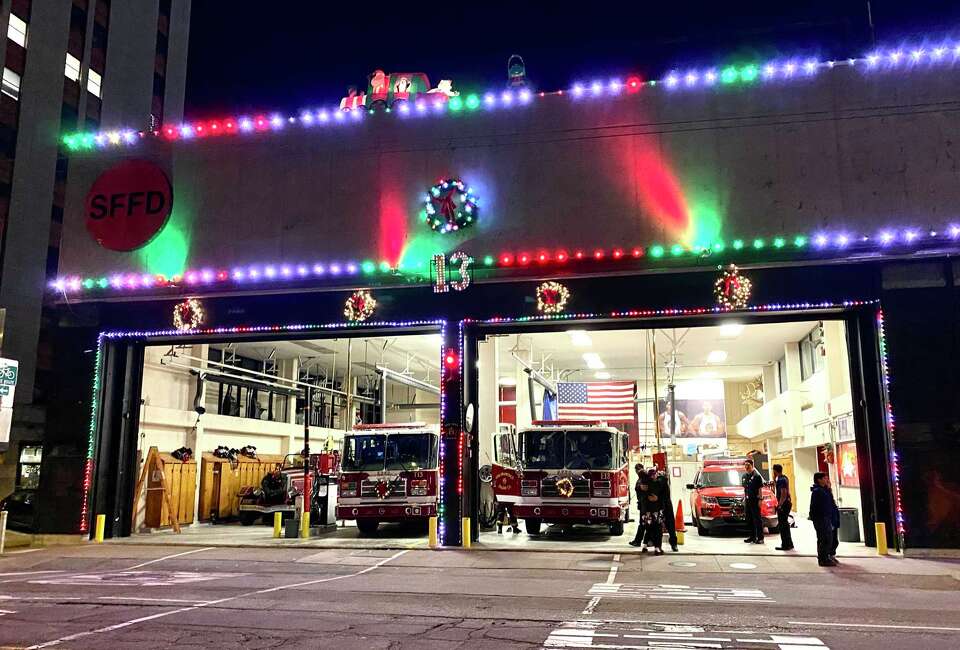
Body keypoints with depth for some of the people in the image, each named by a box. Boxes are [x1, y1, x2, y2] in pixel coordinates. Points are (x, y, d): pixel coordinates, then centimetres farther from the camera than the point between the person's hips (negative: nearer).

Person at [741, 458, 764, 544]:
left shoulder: (756, 475, -7)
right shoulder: (744, 476, 13)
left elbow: (760, 489, -9)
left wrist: (760, 499, -15)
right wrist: (744, 498, 15)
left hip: (755, 500, -7)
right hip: (747, 500, 7)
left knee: (757, 519, -5)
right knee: (749, 519, 10)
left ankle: (760, 538, -1)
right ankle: (752, 537, 18)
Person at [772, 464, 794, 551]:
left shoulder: (781, 480, -18)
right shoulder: (784, 478, 13)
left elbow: (783, 494, -23)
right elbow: (776, 488, 22)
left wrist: (779, 505, -22)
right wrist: (774, 479, 13)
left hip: (783, 504, -10)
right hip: (787, 503, 10)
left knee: (782, 525, -5)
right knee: (785, 524, 19)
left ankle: (785, 545, -3)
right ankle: (789, 544, 27)